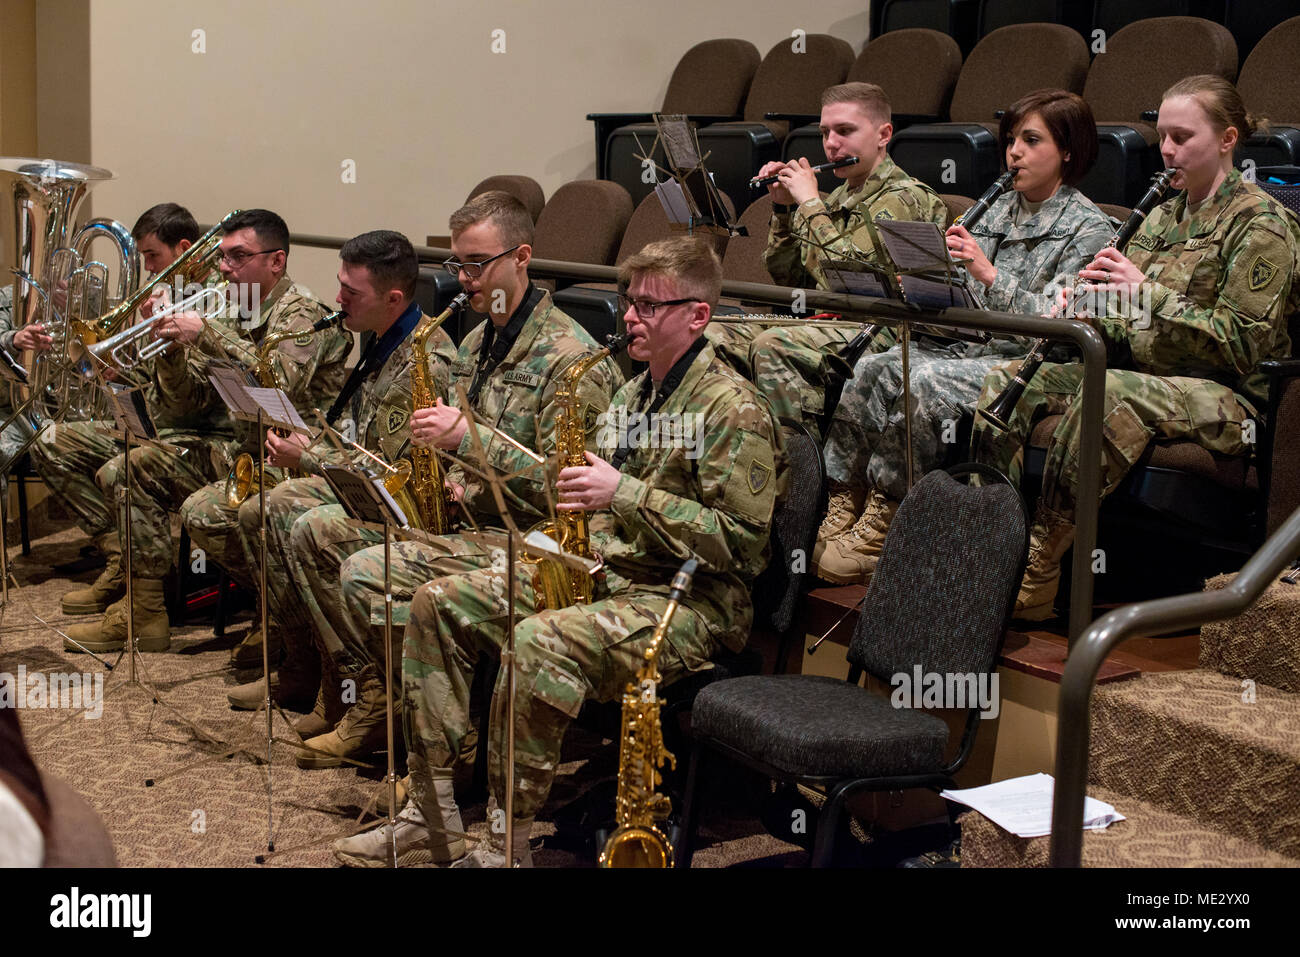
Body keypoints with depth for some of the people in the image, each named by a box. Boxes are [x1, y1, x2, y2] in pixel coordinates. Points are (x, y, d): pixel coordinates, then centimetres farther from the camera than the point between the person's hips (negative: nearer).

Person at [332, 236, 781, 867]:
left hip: (692, 601, -9)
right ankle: (431, 818, -4)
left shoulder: (734, 410, -12)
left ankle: (506, 848, -23)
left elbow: (741, 542, -19)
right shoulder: (635, 394, 17)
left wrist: (626, 494, -22)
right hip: (602, 572, 9)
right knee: (438, 604, -3)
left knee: (539, 643, -36)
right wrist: (583, 498, 3)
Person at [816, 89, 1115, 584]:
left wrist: (990, 275, -25)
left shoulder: (1089, 228, -3)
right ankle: (842, 508, -20)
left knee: (923, 382, -32)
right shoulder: (998, 211, 17)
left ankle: (880, 528, -23)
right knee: (872, 367, -20)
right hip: (970, 345, 7)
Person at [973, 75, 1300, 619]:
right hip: (1142, 370, 8)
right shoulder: (1164, 216, 17)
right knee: (1007, 383, -11)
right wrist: (1089, 318, -4)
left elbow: (1242, 344, -16)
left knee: (1106, 395, -38)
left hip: (1226, 395, -8)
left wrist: (1149, 295, -24)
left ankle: (1036, 579, -33)